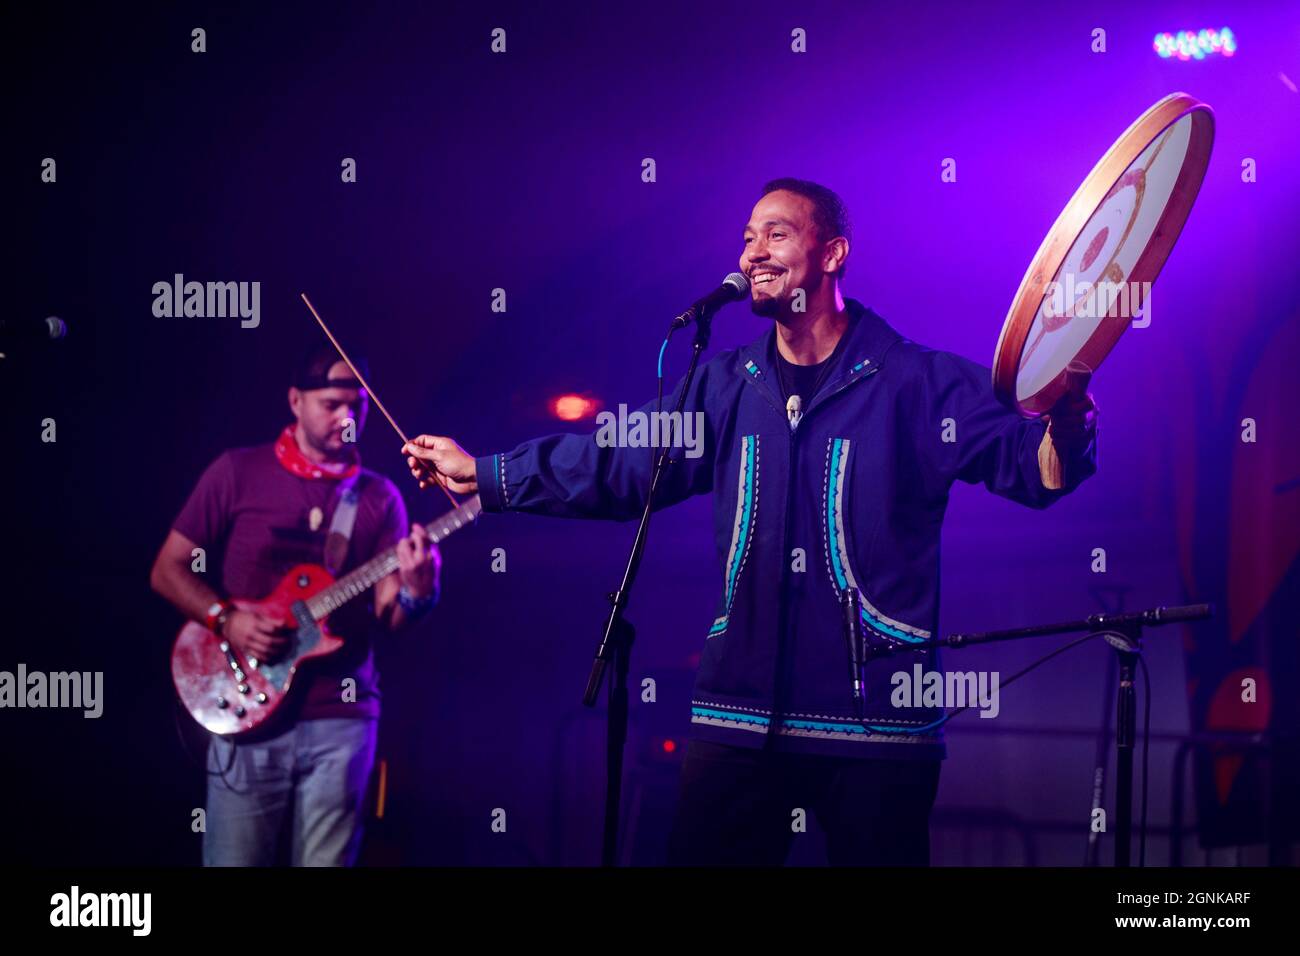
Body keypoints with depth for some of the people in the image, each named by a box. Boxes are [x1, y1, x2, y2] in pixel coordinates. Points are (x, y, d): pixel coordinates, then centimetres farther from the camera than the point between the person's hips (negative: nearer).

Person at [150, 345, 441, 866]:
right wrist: (225, 619, -12)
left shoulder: (379, 497, 9)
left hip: (341, 715, 2)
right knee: (235, 862, -2)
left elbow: (389, 613, 3)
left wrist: (415, 591, -19)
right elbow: (168, 570, 4)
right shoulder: (238, 472, 3)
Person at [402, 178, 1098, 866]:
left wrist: (1064, 427, -32)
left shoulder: (921, 384, -2)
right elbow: (617, 462, 17)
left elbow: (1032, 464, -9)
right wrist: (481, 474, 13)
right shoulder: (726, 388, 13)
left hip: (876, 730, -4)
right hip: (739, 722, 4)